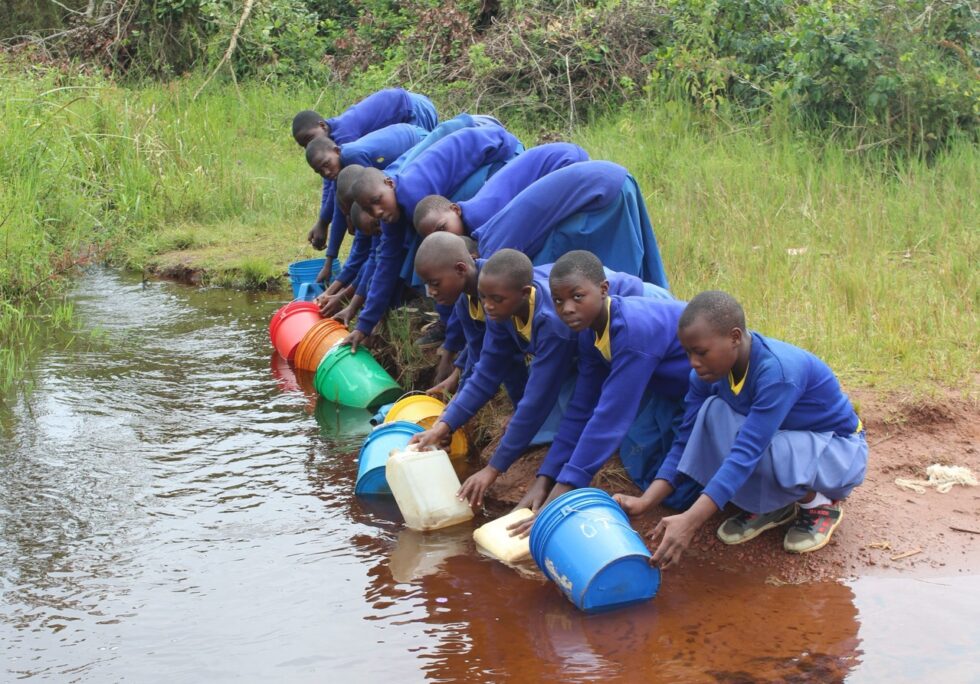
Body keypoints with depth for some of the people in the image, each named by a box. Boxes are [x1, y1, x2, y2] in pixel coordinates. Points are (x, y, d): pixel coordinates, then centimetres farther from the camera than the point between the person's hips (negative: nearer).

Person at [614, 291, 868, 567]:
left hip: (839, 449, -6)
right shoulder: (710, 369, -15)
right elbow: (688, 438, -11)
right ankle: (772, 505, -3)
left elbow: (747, 452, -41)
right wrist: (644, 502, -24)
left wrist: (689, 522, -48)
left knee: (774, 451, -38)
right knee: (713, 412, -21)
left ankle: (821, 505, -4)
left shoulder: (779, 371, -36)